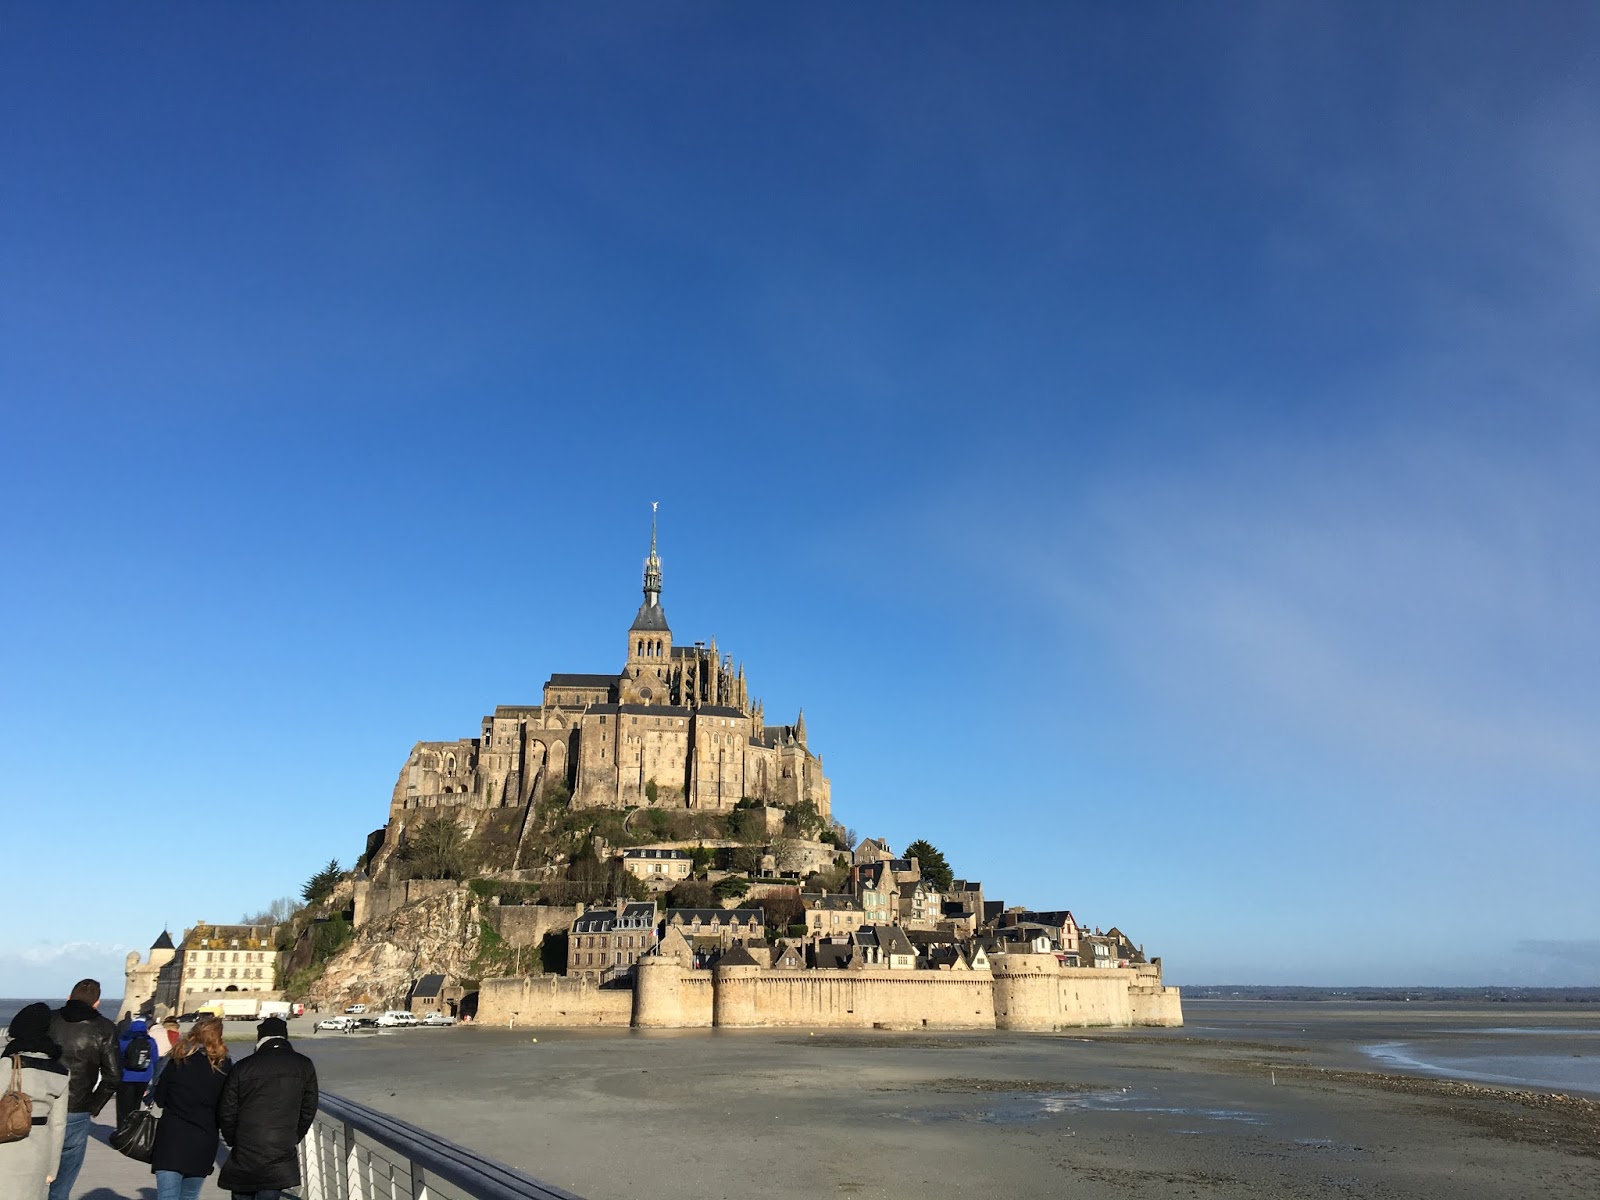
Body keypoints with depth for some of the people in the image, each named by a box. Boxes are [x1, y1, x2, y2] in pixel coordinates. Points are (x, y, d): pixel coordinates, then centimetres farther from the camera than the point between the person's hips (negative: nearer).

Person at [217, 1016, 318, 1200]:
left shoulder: (243, 1067, -5)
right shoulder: (304, 1066, 0)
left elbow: (226, 1112, -1)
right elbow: (308, 1110, 4)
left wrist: (234, 1140, 16)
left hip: (245, 1153, 0)